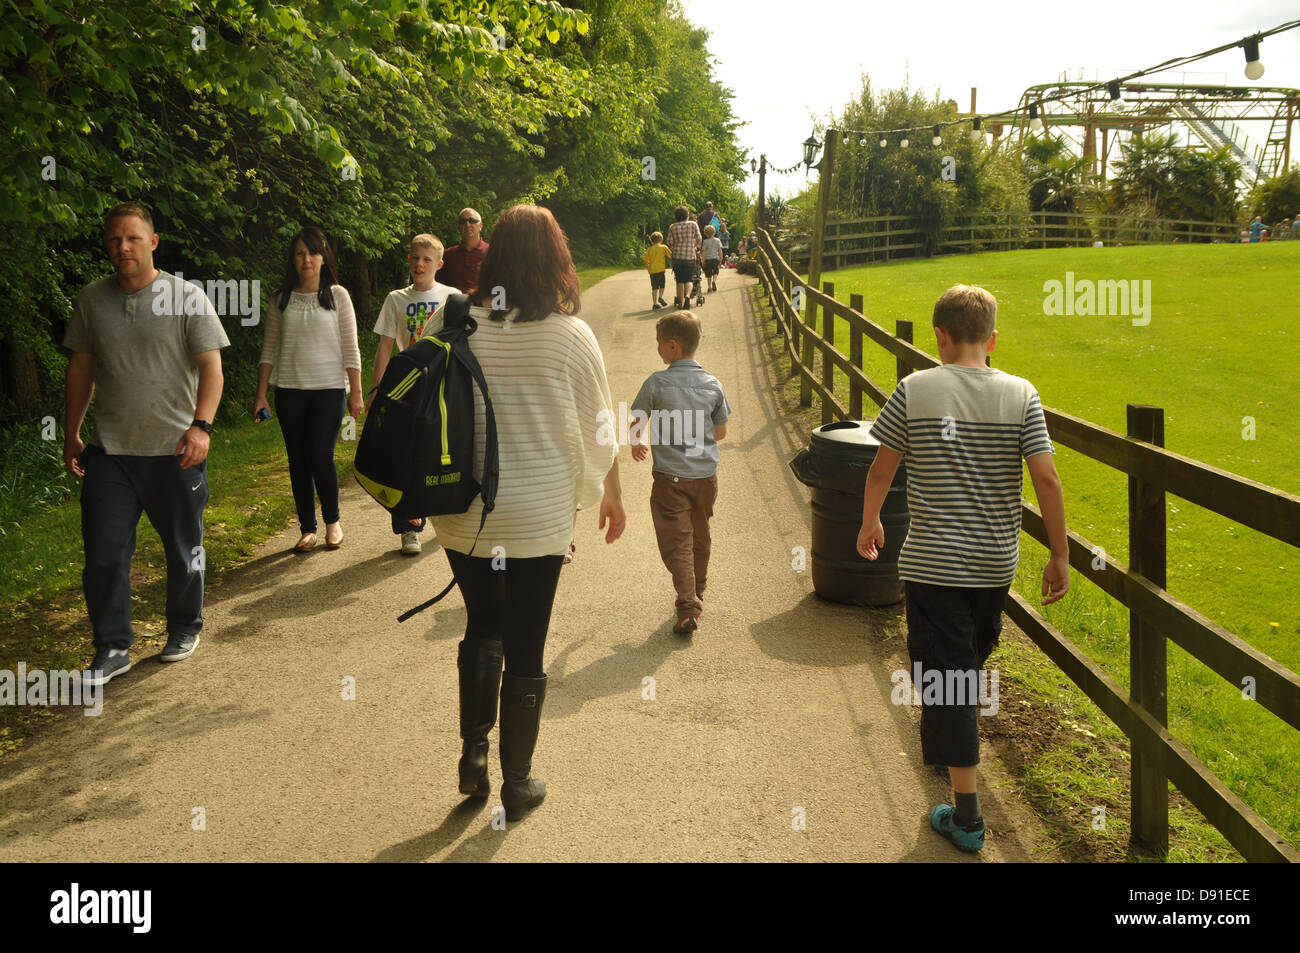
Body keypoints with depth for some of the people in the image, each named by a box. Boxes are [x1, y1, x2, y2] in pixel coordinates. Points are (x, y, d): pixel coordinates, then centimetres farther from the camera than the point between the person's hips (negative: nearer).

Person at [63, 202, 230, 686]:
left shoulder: (188, 299, -5)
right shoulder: (91, 300, 6)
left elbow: (211, 368, -11)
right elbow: (81, 368, 15)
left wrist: (201, 425, -26)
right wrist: (72, 434, 15)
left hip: (175, 450, -2)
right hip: (109, 451, 3)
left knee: (183, 550, 11)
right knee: (104, 554, 0)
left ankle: (185, 629, 31)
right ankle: (112, 649, 12)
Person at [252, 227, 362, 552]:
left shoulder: (337, 295, 1)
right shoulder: (281, 299, 7)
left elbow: (350, 349, 0)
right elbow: (269, 349, 9)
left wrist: (356, 393, -4)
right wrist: (260, 394, 4)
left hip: (329, 389, -3)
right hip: (290, 390, 3)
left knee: (322, 456, -7)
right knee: (298, 461, 5)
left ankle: (332, 521, 15)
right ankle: (307, 529, 15)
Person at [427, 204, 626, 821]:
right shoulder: (570, 336, -11)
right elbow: (597, 427, -3)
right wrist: (612, 493, 13)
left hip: (463, 513, 2)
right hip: (539, 516, -2)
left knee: (482, 625, 24)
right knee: (525, 648, 10)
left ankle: (473, 755, 23)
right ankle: (517, 783, 23)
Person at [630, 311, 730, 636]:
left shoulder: (657, 383, -12)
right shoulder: (713, 385, -1)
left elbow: (635, 426, -3)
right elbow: (721, 431, 8)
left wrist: (636, 445, 19)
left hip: (671, 477, -4)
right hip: (706, 473, 4)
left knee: (677, 542, 0)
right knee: (701, 538, 22)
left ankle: (688, 607, -10)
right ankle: (698, 593, 40)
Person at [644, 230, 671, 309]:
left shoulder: (649, 250, 7)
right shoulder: (664, 247, 1)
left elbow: (646, 262, 6)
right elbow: (671, 256, 0)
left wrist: (648, 269, 20)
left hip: (652, 270, 2)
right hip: (660, 269, -2)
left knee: (654, 288, 6)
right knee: (662, 285, 16)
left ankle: (655, 303, 4)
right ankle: (660, 297, -5)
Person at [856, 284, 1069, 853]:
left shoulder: (915, 390, -9)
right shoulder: (1021, 395, -4)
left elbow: (880, 470, -4)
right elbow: (1046, 478, -8)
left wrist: (869, 524, 14)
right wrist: (1060, 555, 2)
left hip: (934, 562, -4)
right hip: (997, 562, 4)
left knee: (946, 677, 1)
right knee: (970, 663, 25)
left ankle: (966, 816, 3)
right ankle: (943, 742, 50)